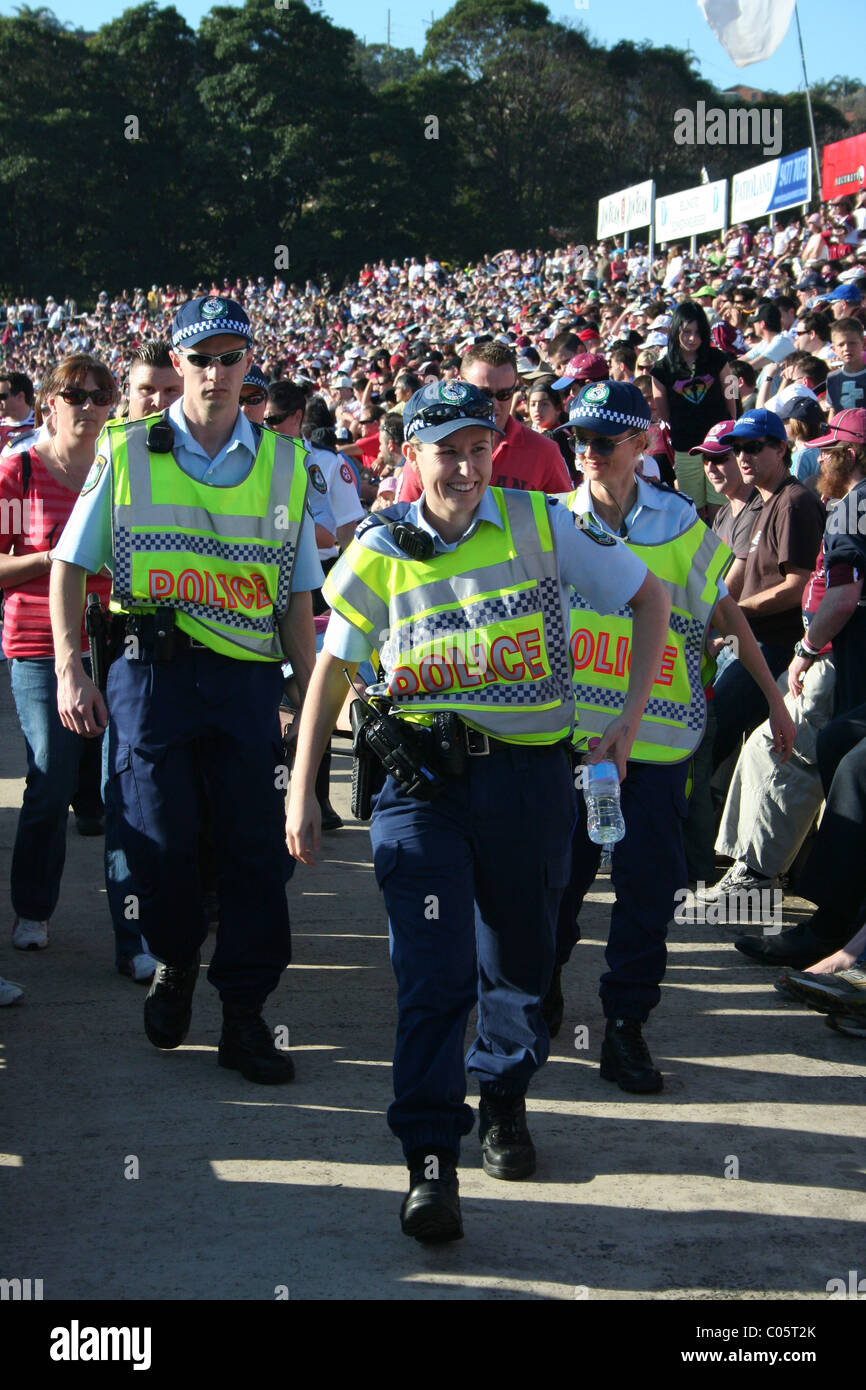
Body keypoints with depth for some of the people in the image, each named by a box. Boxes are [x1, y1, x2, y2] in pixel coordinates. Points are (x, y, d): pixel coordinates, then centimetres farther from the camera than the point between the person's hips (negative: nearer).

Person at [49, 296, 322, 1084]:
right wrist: (71, 668, -3)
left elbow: (296, 595, 14)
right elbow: (71, 564, 7)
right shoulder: (128, 453, 5)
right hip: (151, 671, -1)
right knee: (160, 842, -2)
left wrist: (312, 692, 10)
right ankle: (175, 962, 28)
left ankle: (244, 1014, 11)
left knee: (256, 847, -1)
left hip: (247, 679, 1)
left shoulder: (283, 464, 10)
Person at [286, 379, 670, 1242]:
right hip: (420, 777, -1)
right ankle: (431, 1160, -4)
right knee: (433, 973, -9)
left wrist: (632, 712, 0)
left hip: (529, 773, 1)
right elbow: (332, 670, 9)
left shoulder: (538, 525, -2)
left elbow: (649, 597, 6)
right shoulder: (379, 551, 1)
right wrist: (303, 790, 5)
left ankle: (504, 1100, 38)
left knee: (521, 960, 14)